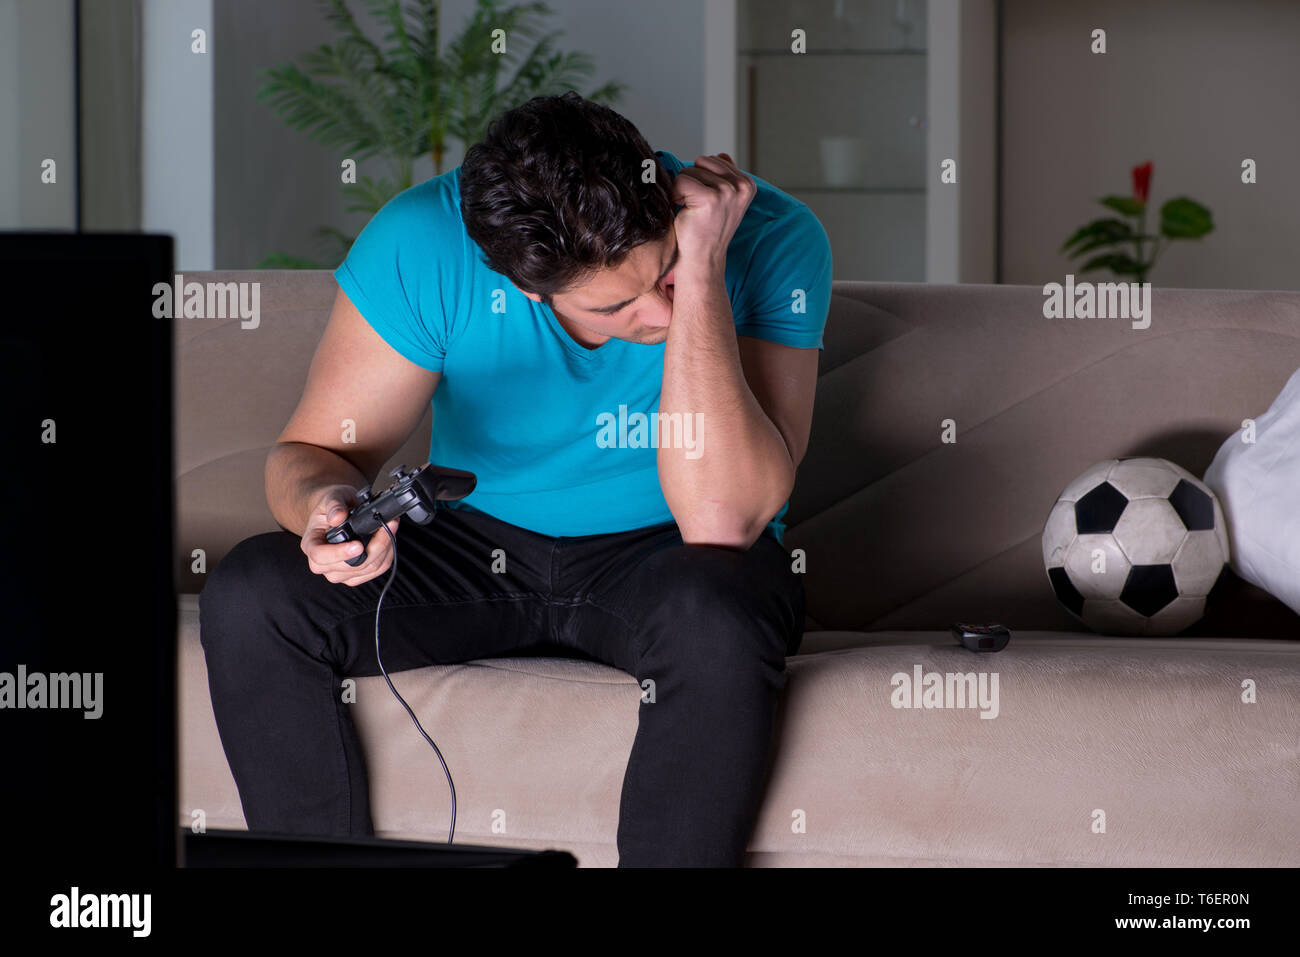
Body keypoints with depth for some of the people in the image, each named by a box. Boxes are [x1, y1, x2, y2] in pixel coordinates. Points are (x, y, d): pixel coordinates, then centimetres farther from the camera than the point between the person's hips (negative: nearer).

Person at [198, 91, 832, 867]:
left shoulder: (768, 239, -22)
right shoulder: (424, 242, -18)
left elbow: (720, 517, -31)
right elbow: (312, 451, -8)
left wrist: (701, 277, -36)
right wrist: (325, 505, -33)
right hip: (480, 547, 2)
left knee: (716, 621, -38)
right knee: (250, 595, -22)